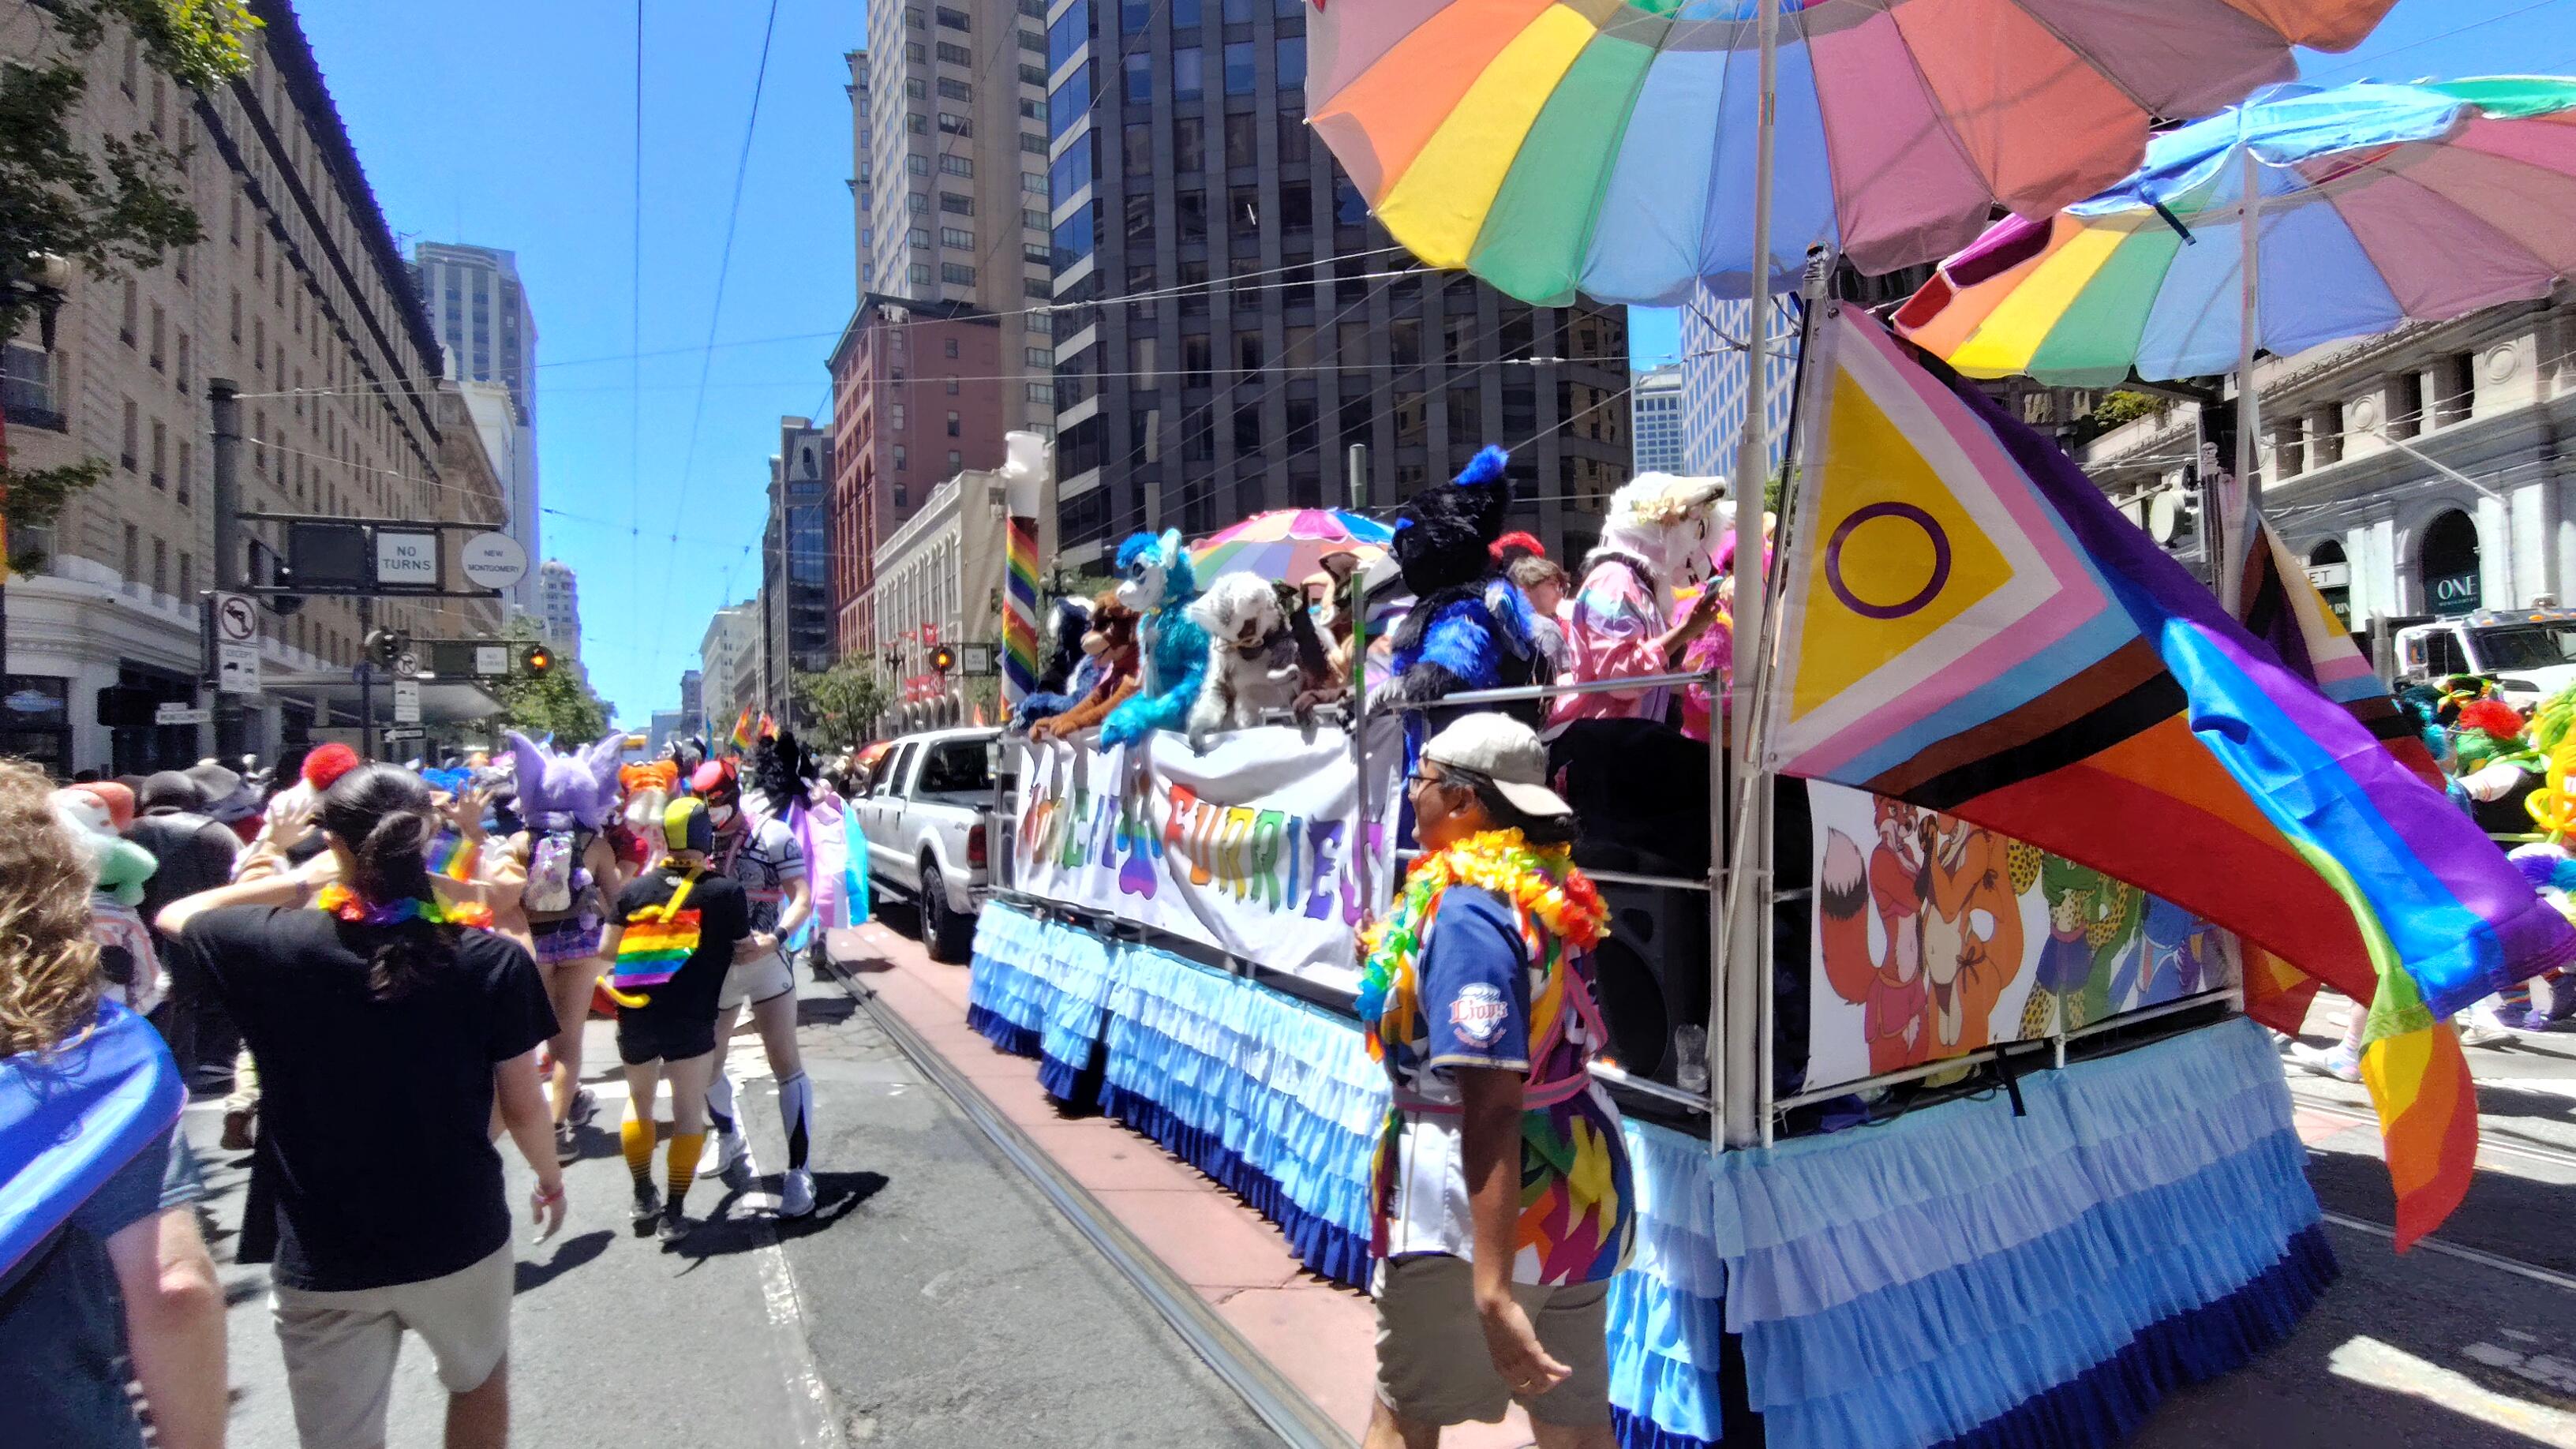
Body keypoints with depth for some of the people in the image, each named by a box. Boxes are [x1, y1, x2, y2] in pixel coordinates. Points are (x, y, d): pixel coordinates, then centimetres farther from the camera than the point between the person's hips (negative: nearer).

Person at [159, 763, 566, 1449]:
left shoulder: (279, 946, -14)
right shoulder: (494, 961, -15)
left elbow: (176, 915, 8)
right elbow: (522, 1106, -6)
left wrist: (299, 879, 10)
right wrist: (551, 1175, 12)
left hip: (320, 1259, 0)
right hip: (457, 1237, 0)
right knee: (481, 1380, 27)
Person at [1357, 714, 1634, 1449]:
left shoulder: (1466, 911, -23)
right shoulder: (1547, 890, 5)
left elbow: (1491, 1106, -30)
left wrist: (1493, 1290, -32)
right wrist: (1393, 961, 34)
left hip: (1480, 1210, -8)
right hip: (1573, 1190, 8)